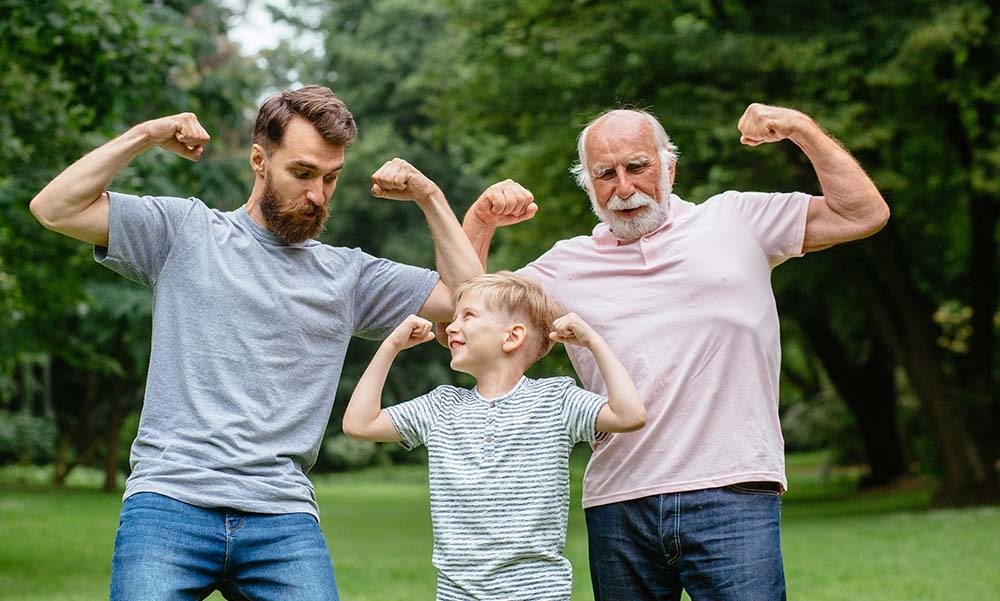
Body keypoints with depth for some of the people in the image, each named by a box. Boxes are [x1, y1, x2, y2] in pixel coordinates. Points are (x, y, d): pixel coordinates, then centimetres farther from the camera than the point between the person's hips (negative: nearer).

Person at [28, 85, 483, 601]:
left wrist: (429, 196, 10)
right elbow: (54, 209, 4)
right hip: (170, 502, -2)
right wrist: (145, 136, 0)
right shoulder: (186, 232, 10)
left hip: (284, 519, 2)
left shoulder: (347, 274, 17)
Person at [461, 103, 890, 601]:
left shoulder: (735, 220, 12)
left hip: (731, 492, -2)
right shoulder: (567, 264, 15)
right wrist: (481, 221, 3)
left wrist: (799, 128, 3)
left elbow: (864, 214, 11)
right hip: (617, 506, 2)